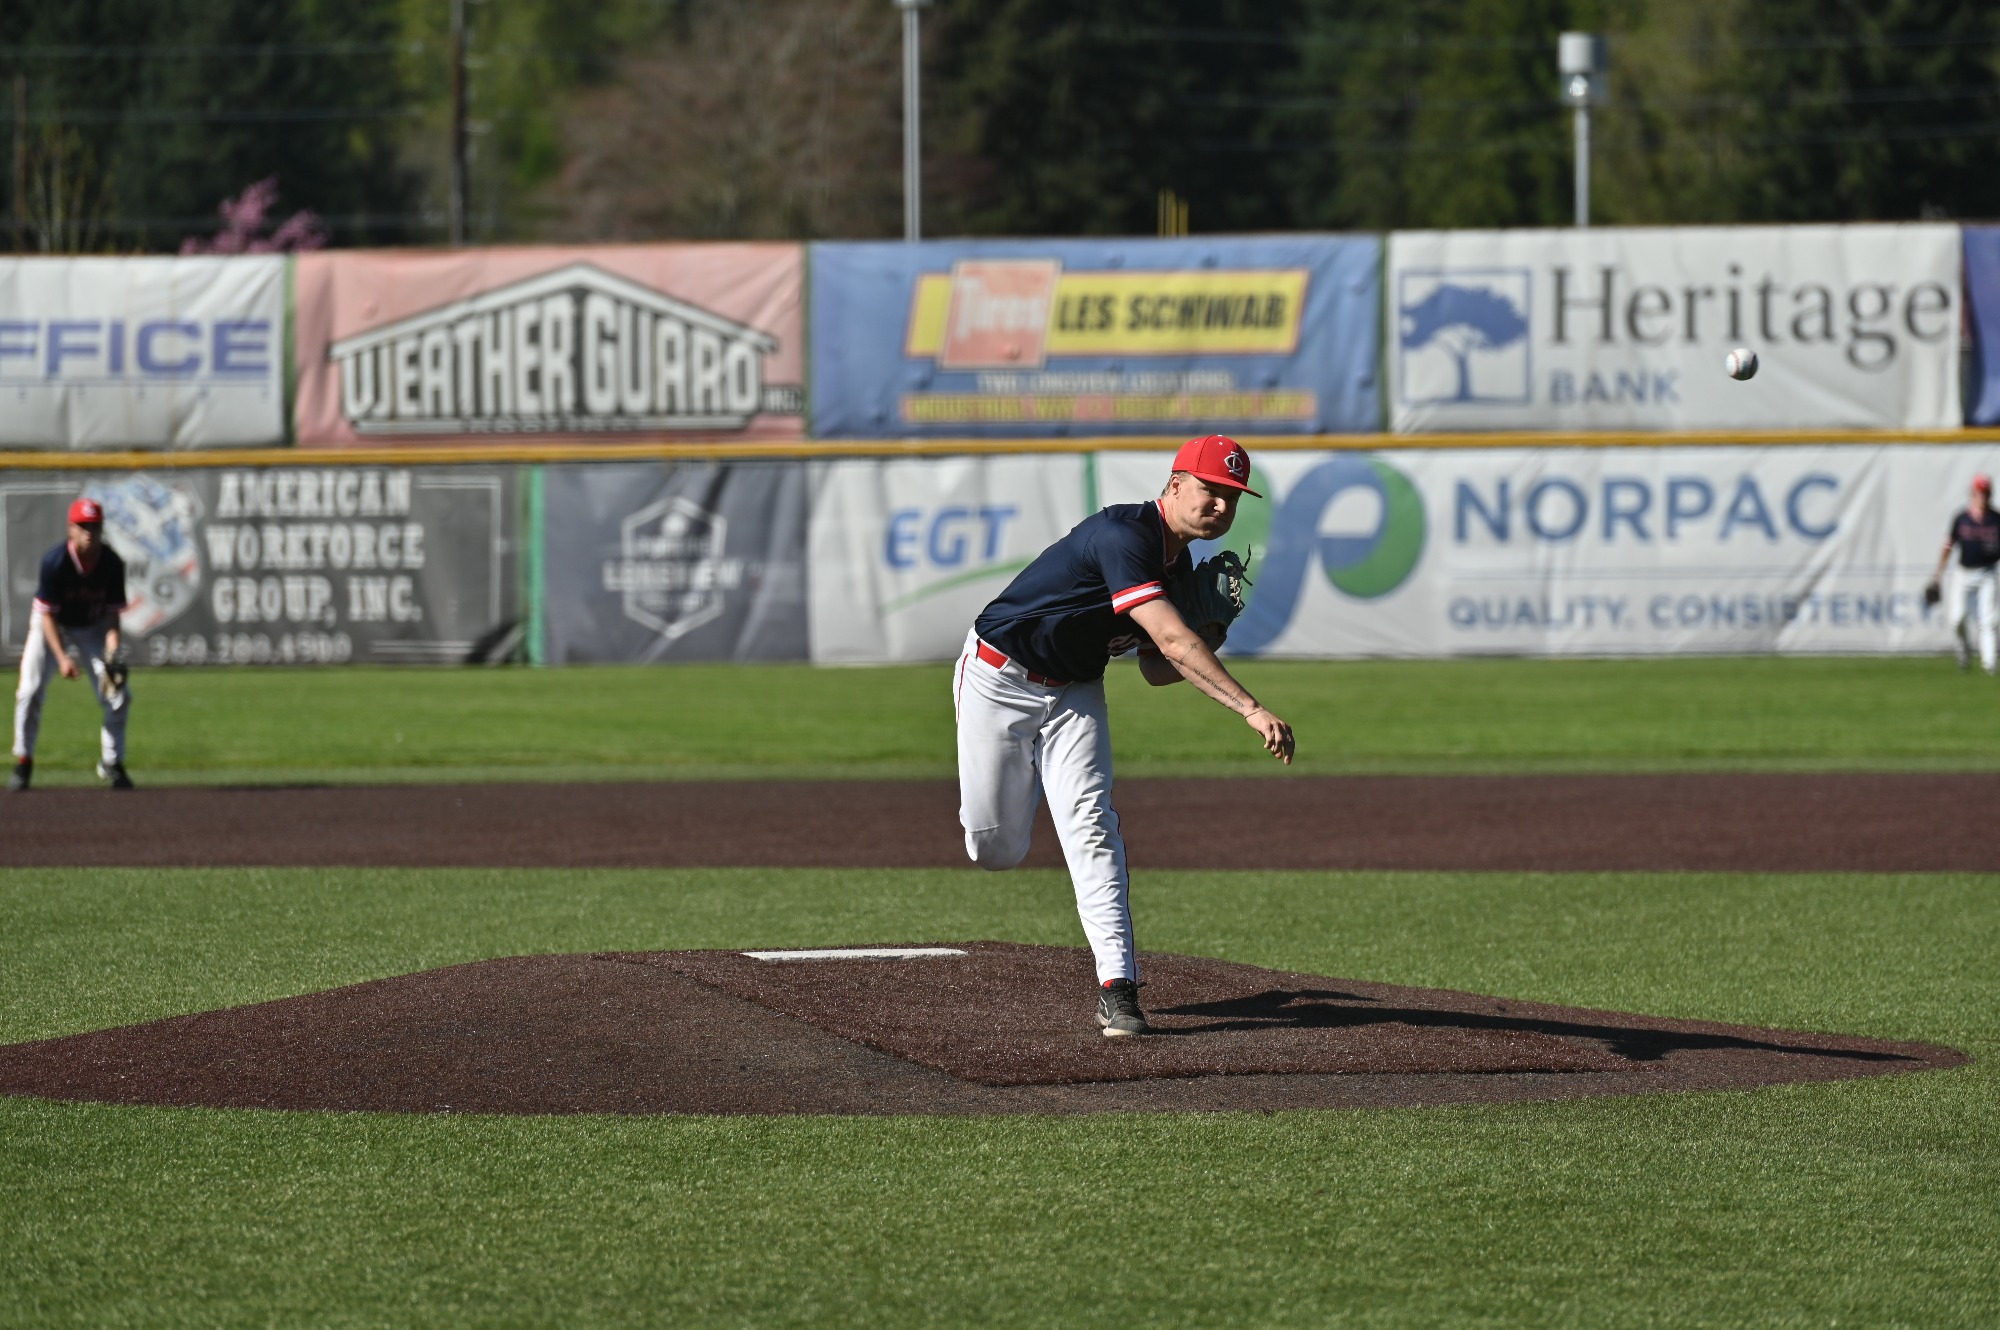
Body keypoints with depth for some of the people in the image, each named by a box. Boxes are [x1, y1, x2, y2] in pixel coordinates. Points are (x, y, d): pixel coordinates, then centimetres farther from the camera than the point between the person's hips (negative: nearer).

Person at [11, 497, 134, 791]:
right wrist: (62, 658, -32)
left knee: (118, 695, -6)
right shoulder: (55, 562, -29)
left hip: (92, 627, 2)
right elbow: (47, 615, -23)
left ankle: (111, 764, 13)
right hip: (51, 625, -2)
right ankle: (23, 763, 3)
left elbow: (112, 613, -13)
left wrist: (112, 652, -29)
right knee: (30, 691, -14)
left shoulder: (112, 564, -22)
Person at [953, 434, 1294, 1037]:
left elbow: (1156, 669, 8)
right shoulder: (1125, 537, -30)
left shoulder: (1178, 567, -1)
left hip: (1075, 693, 6)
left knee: (1091, 826, -13)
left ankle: (1118, 987, -17)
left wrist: (1201, 647, -16)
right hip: (999, 684, -6)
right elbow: (1172, 641, -40)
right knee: (995, 849, 2)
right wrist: (1251, 709, -48)